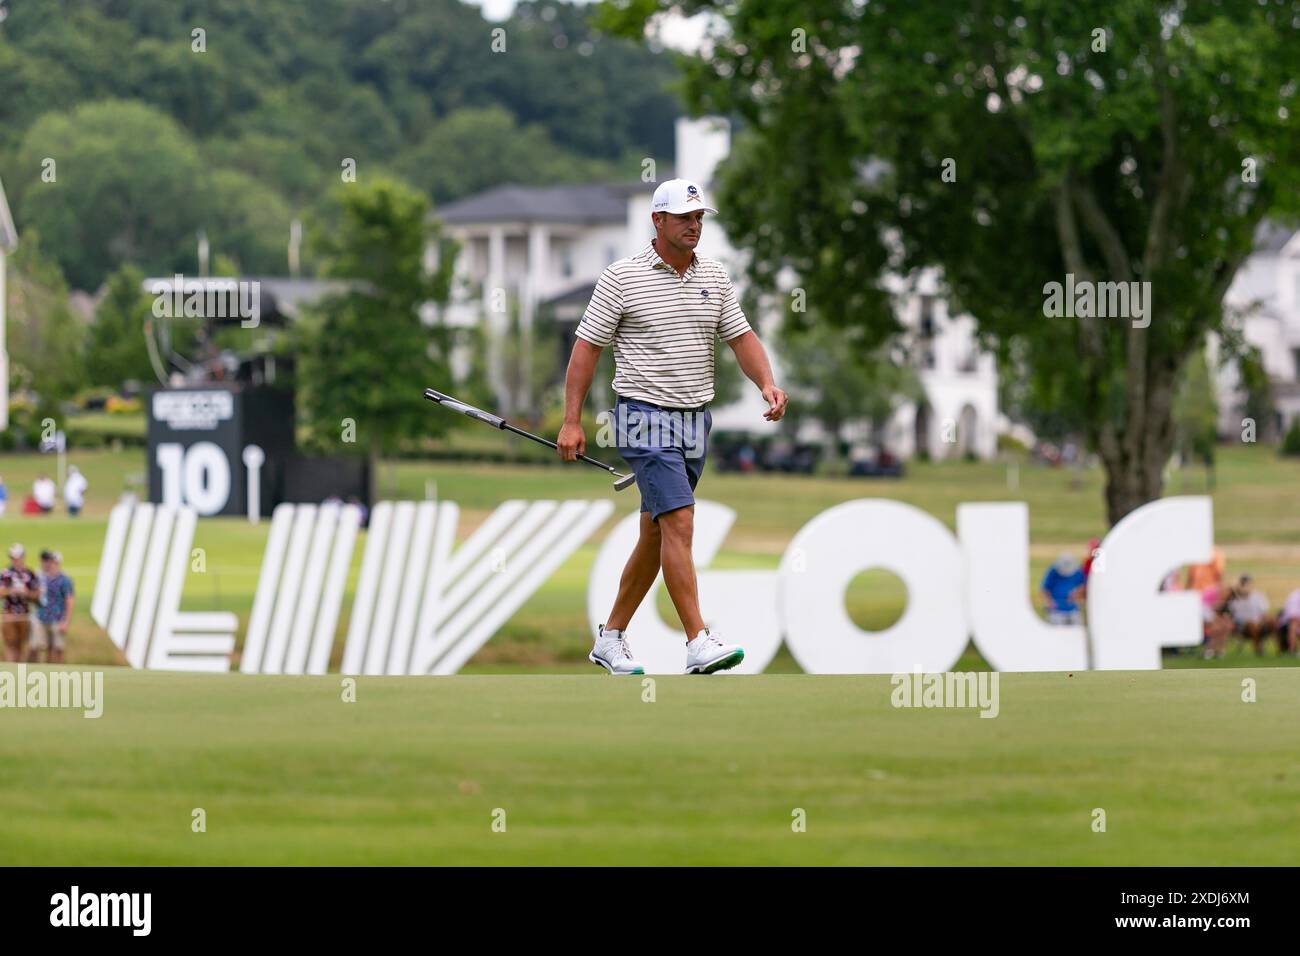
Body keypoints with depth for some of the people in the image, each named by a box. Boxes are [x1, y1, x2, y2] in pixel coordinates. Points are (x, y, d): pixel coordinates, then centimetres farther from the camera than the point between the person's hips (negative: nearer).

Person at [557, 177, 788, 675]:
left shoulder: (715, 277, 10)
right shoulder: (621, 278, -6)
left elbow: (741, 336, 11)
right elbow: (587, 346, -4)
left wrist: (767, 383, -10)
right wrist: (571, 421, -8)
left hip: (695, 421, 6)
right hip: (646, 416, -6)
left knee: (656, 534, 10)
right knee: (679, 523, -18)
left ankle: (611, 636, 22)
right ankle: (699, 643, -22)